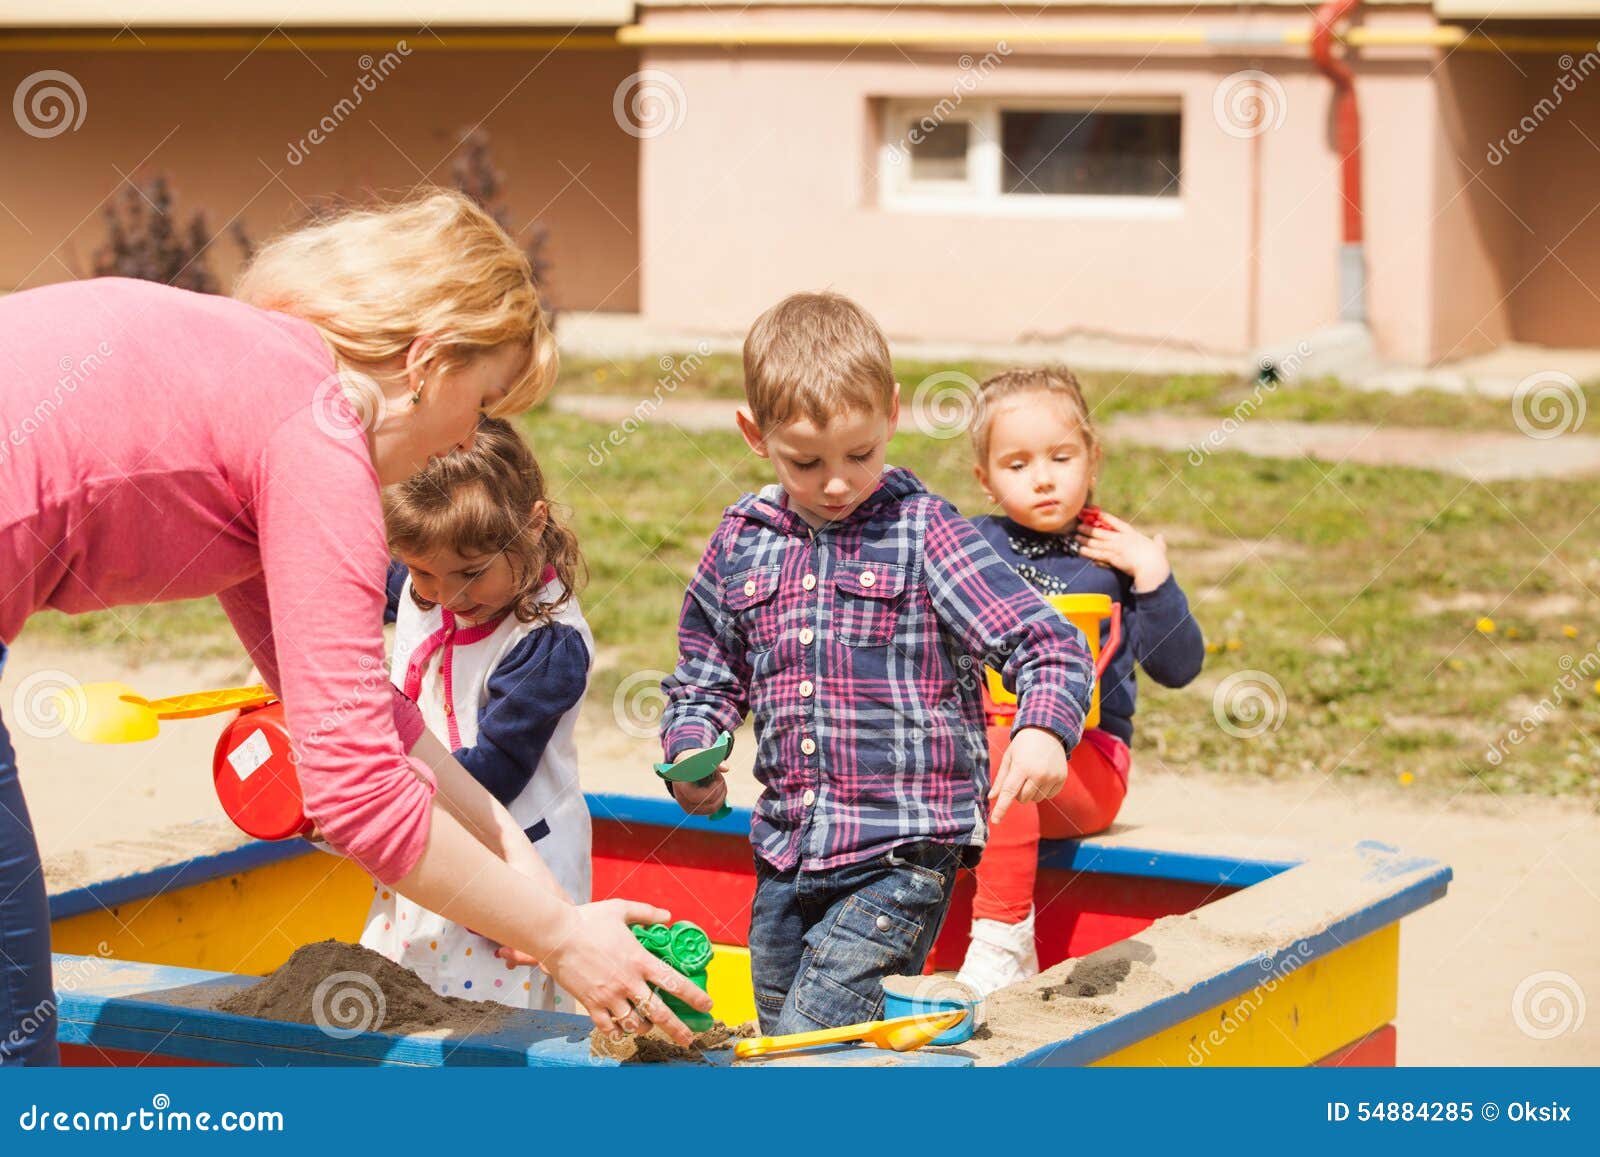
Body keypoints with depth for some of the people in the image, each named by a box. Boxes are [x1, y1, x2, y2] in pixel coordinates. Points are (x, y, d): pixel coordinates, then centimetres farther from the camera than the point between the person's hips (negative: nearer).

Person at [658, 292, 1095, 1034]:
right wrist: (690, 756, 1)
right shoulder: (740, 545, 7)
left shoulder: (923, 536, -6)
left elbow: (1046, 644, -10)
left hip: (901, 854, -6)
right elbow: (705, 674, 21)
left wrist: (1042, 729, -29)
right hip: (784, 853, 6)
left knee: (814, 1040, -15)